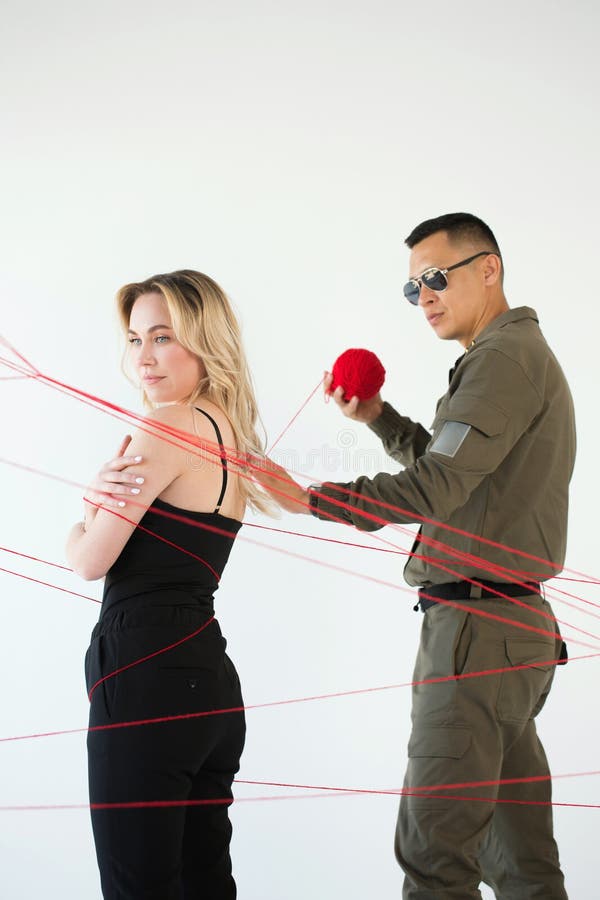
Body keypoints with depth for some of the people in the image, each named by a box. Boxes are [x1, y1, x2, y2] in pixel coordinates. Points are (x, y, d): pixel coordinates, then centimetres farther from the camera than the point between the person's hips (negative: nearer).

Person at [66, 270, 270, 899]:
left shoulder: (170, 426, -13)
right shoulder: (229, 432, 14)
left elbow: (89, 560, -10)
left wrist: (93, 507, 11)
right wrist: (104, 492, -7)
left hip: (146, 675, -9)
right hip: (209, 680, 9)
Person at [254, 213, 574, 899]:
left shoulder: (506, 355, -11)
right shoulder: (524, 354, 21)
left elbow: (435, 487, -19)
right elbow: (453, 472, 24)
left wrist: (310, 499, -17)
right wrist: (380, 418, 13)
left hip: (479, 628, -11)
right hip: (518, 625, 11)